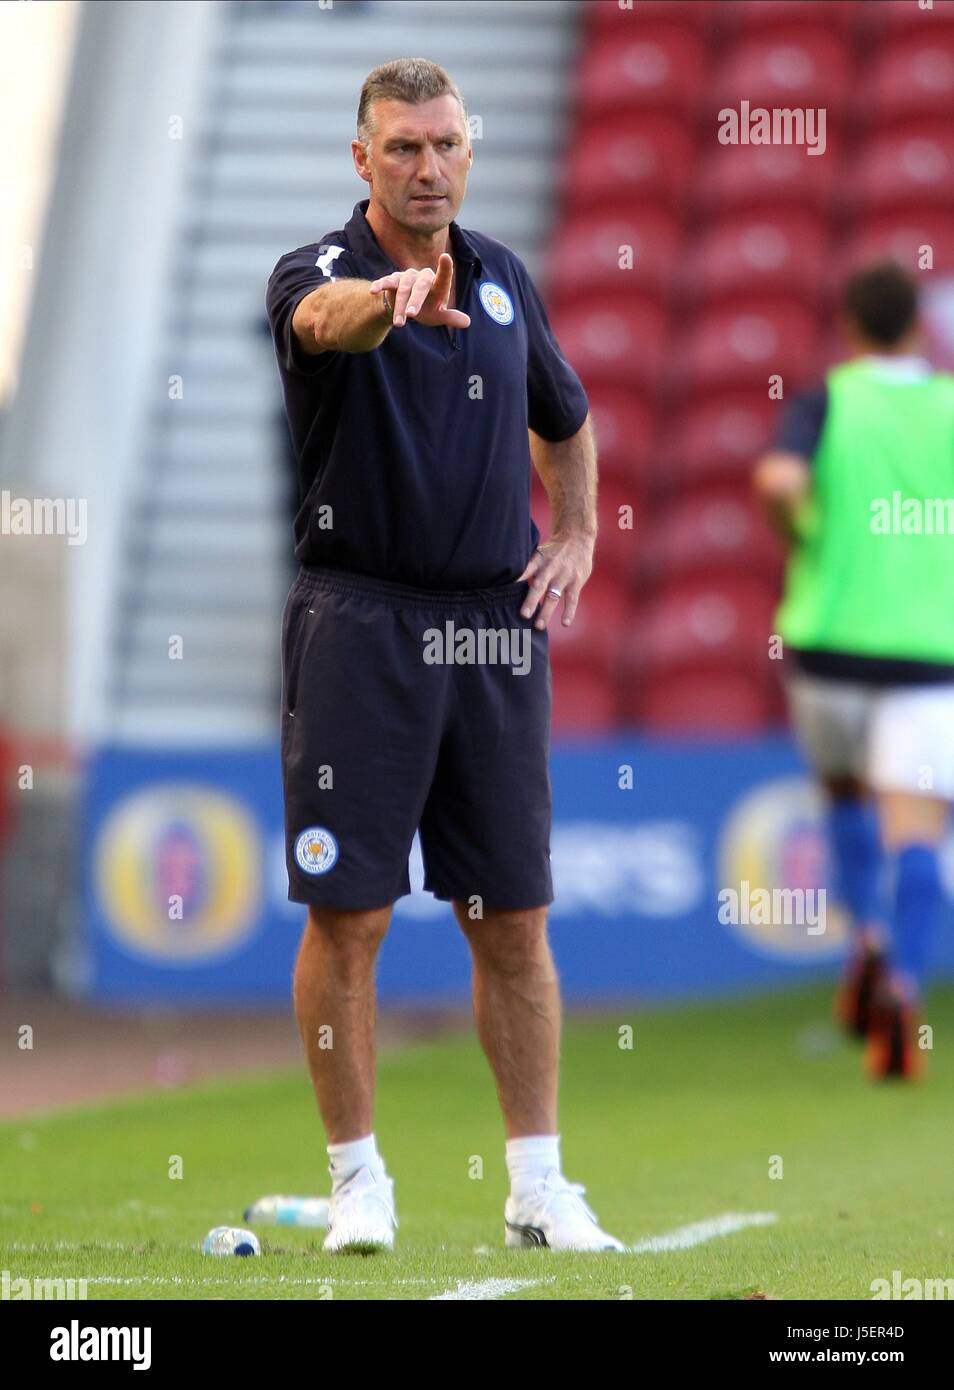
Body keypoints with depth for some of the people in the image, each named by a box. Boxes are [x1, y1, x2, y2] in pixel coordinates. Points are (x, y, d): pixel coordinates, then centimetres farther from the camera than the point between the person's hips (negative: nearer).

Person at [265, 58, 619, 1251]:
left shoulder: (504, 279, 11)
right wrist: (392, 300, -56)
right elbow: (329, 319, -34)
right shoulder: (322, 274, -7)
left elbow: (565, 421, 28)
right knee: (347, 916, -3)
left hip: (496, 628, 4)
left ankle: (538, 1185, 13)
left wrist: (575, 539, 12)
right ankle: (358, 1179, 8)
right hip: (360, 625, -4)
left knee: (513, 920, 6)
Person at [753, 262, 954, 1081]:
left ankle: (869, 935, 6)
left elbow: (778, 480, -19)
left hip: (829, 644, 1)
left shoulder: (827, 404, 0)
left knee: (845, 791, 27)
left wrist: (794, 531, 2)